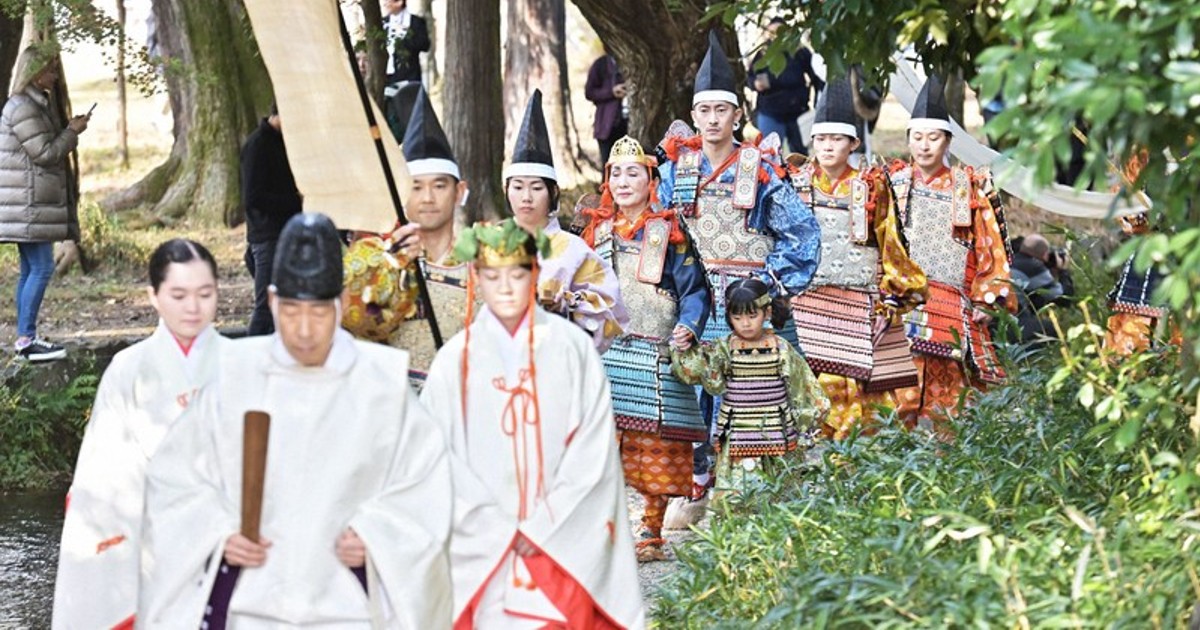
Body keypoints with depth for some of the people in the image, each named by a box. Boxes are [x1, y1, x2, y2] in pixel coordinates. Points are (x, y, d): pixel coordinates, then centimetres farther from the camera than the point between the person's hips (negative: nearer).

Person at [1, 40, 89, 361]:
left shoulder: (37, 104, 17)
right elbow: (45, 153, -16)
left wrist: (70, 131, 12)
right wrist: (73, 131, -7)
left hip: (34, 205, 11)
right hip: (30, 204, -11)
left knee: (31, 270, 11)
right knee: (42, 269, -11)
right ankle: (26, 339, -11)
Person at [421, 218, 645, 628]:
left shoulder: (573, 348, 1)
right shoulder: (455, 359, 3)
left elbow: (594, 453, -2)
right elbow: (443, 459, 1)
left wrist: (545, 526, -8)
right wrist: (502, 530, -7)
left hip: (564, 544, -1)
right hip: (485, 550, 1)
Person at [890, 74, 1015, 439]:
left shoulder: (969, 188, 10)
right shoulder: (892, 183, 13)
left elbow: (991, 248, 11)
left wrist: (985, 300, 5)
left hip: (951, 310, 0)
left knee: (945, 394, -3)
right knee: (899, 395, -8)